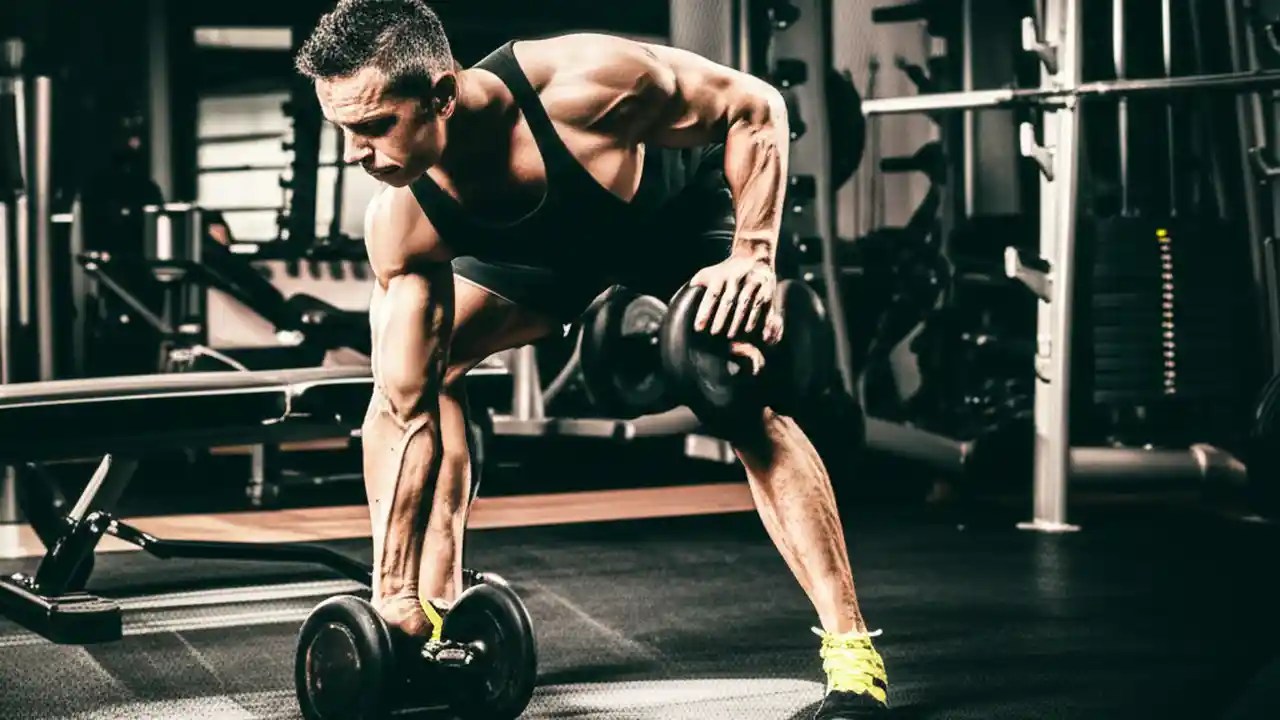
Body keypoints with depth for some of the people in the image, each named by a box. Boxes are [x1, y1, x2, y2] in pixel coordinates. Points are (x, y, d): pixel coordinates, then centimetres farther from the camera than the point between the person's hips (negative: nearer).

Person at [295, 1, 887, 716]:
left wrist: (753, 255, -37)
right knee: (414, 375, -12)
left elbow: (754, 107, -26)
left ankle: (851, 649, -15)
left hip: (685, 210, -4)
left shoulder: (581, 85, -43)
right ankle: (434, 617, 1)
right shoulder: (401, 222, -30)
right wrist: (394, 591, -25)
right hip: (537, 244, 4)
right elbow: (407, 412, -24)